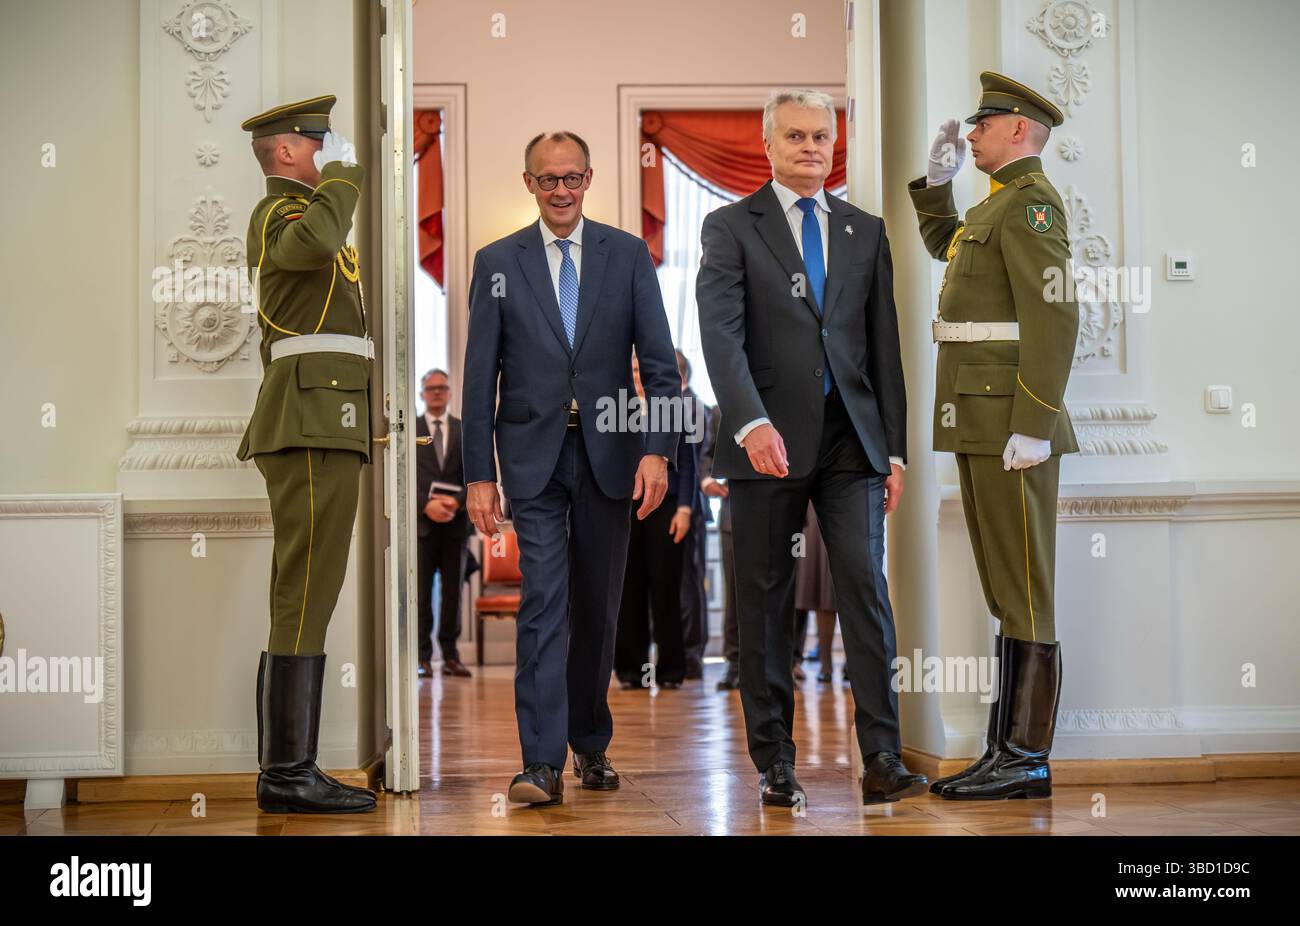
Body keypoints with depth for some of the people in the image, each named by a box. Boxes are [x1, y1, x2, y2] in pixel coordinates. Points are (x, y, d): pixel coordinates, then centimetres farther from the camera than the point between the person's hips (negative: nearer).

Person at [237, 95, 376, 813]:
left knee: (304, 600, 8)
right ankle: (287, 774, -11)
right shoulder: (280, 210, -5)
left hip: (317, 432, 11)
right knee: (306, 597, -12)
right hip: (313, 426, -11)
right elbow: (311, 244, -29)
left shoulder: (297, 214, 29)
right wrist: (343, 175, -13)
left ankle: (289, 769, 11)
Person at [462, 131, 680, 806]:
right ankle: (542, 762, -9)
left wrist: (657, 450, -10)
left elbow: (659, 362, 2)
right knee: (543, 600, -10)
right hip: (533, 455, -1)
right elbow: (480, 377, 2)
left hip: (607, 453, 1)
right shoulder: (497, 262, 4)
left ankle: (591, 744, 25)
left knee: (598, 607, 9)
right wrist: (478, 475, -3)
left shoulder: (628, 255, 5)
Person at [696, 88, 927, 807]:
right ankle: (775, 765, 13)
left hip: (851, 439, 3)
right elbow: (720, 334, -10)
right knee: (766, 606, 4)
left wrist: (894, 450, 9)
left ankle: (882, 759, -3)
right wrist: (751, 423, -25)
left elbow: (883, 345, 15)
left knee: (867, 588, -7)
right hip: (768, 442, -2)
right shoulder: (731, 227, 4)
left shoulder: (865, 232, 16)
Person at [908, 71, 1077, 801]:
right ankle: (1008, 752, 15)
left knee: (1023, 595, -6)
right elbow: (945, 245, 42)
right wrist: (937, 180, 25)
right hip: (984, 427, 10)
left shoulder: (1031, 200, -10)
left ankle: (1029, 760, -1)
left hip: (1011, 426, -10)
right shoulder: (1002, 204, 21)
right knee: (1007, 594, 10)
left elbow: (1054, 317, -20)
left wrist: (1032, 428, -25)